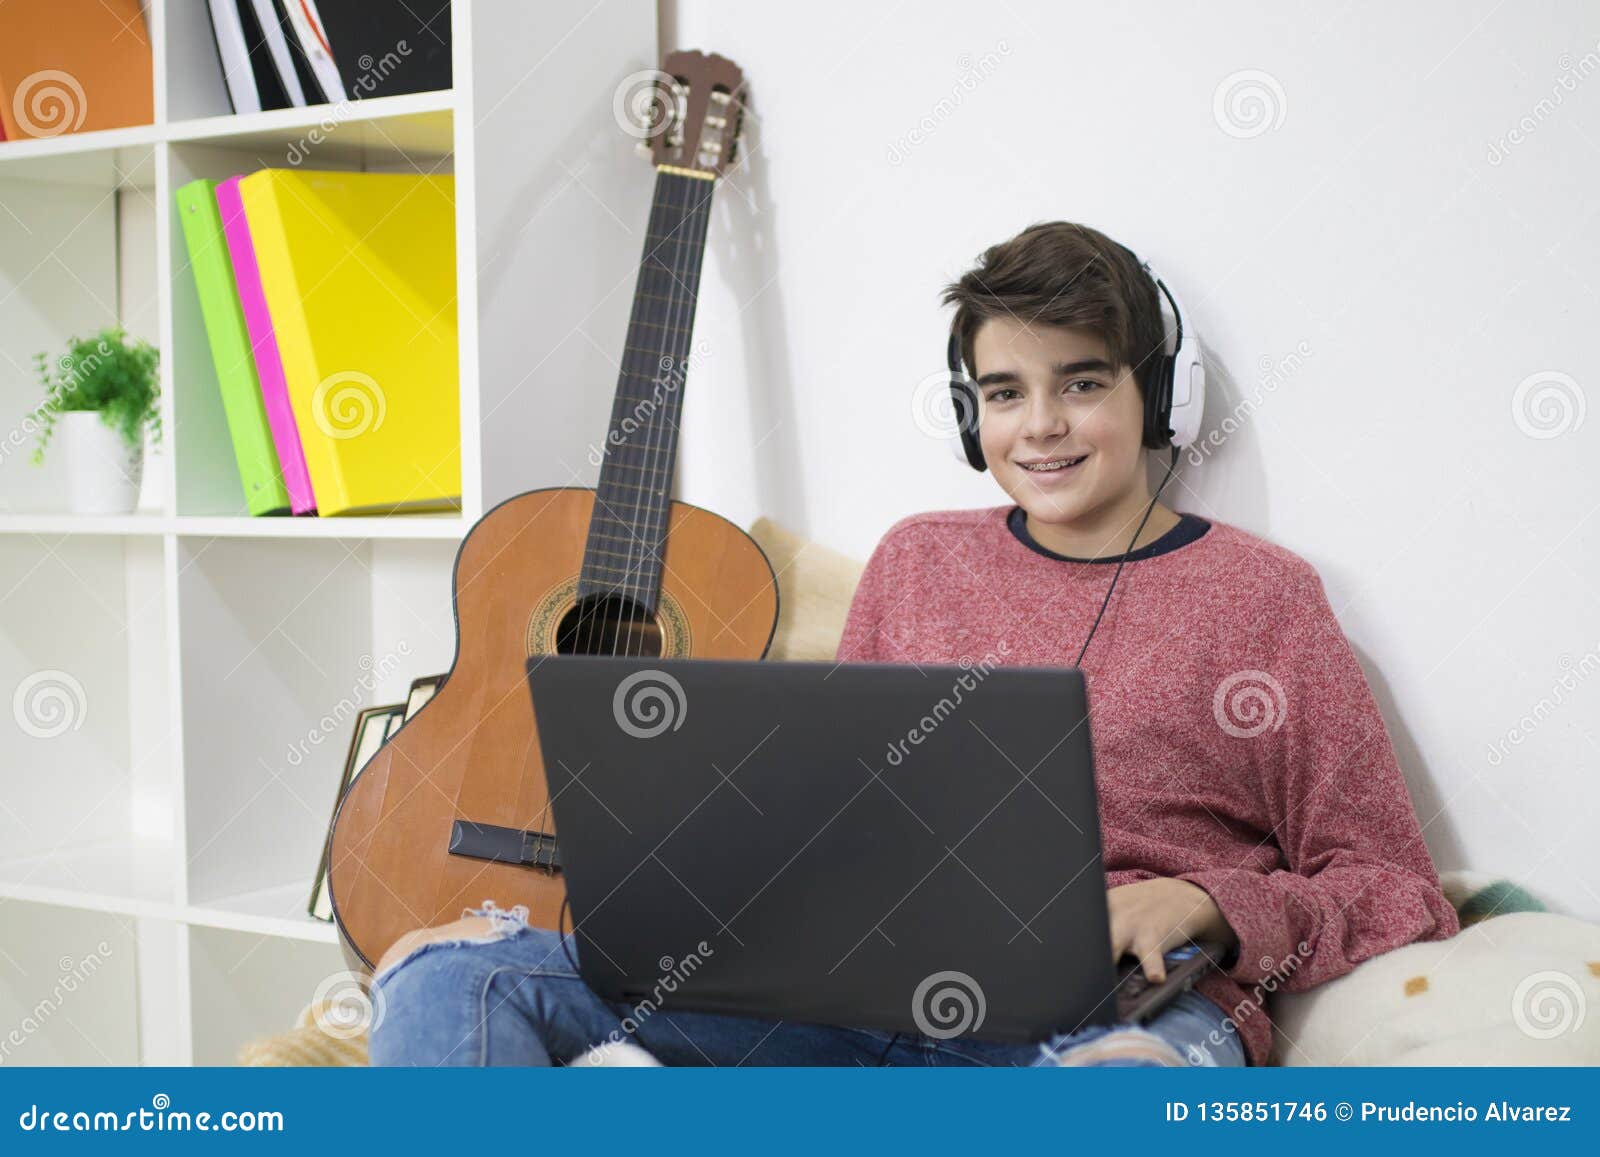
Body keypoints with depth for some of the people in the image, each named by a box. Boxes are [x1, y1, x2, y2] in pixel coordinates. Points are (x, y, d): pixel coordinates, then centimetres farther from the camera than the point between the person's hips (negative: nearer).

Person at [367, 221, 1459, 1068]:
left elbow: (1399, 897, 6)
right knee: (451, 970, -13)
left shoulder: (1264, 596, 8)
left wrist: (1198, 905, -11)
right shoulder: (917, 559, 19)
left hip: (1121, 1012, -3)